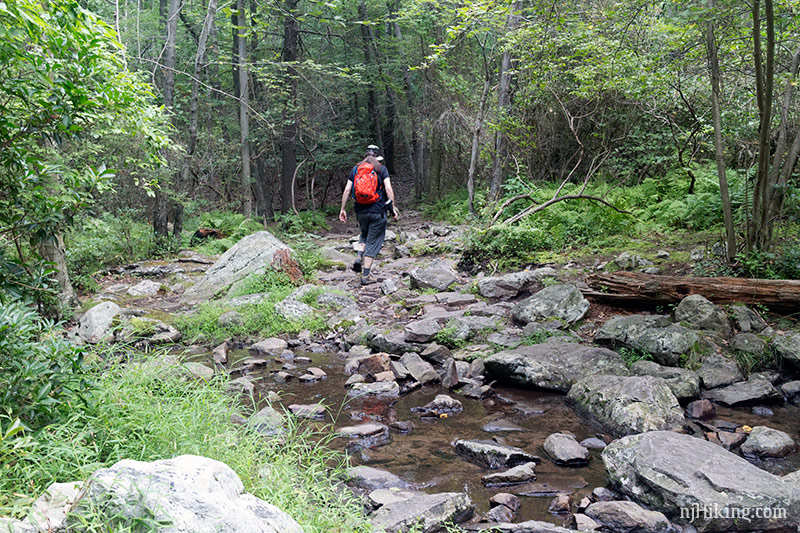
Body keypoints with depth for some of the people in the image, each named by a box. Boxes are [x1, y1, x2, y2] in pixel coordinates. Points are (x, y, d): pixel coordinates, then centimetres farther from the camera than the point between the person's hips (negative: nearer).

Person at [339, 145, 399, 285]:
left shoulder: (355, 169, 7)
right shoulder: (381, 169, -1)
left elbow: (347, 190, 4)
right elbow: (389, 189, -10)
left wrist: (343, 209, 9)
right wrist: (393, 208, -5)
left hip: (360, 211, 3)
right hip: (377, 211, -3)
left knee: (365, 234, 29)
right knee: (373, 241, 5)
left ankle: (359, 258, 6)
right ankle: (366, 276, 4)